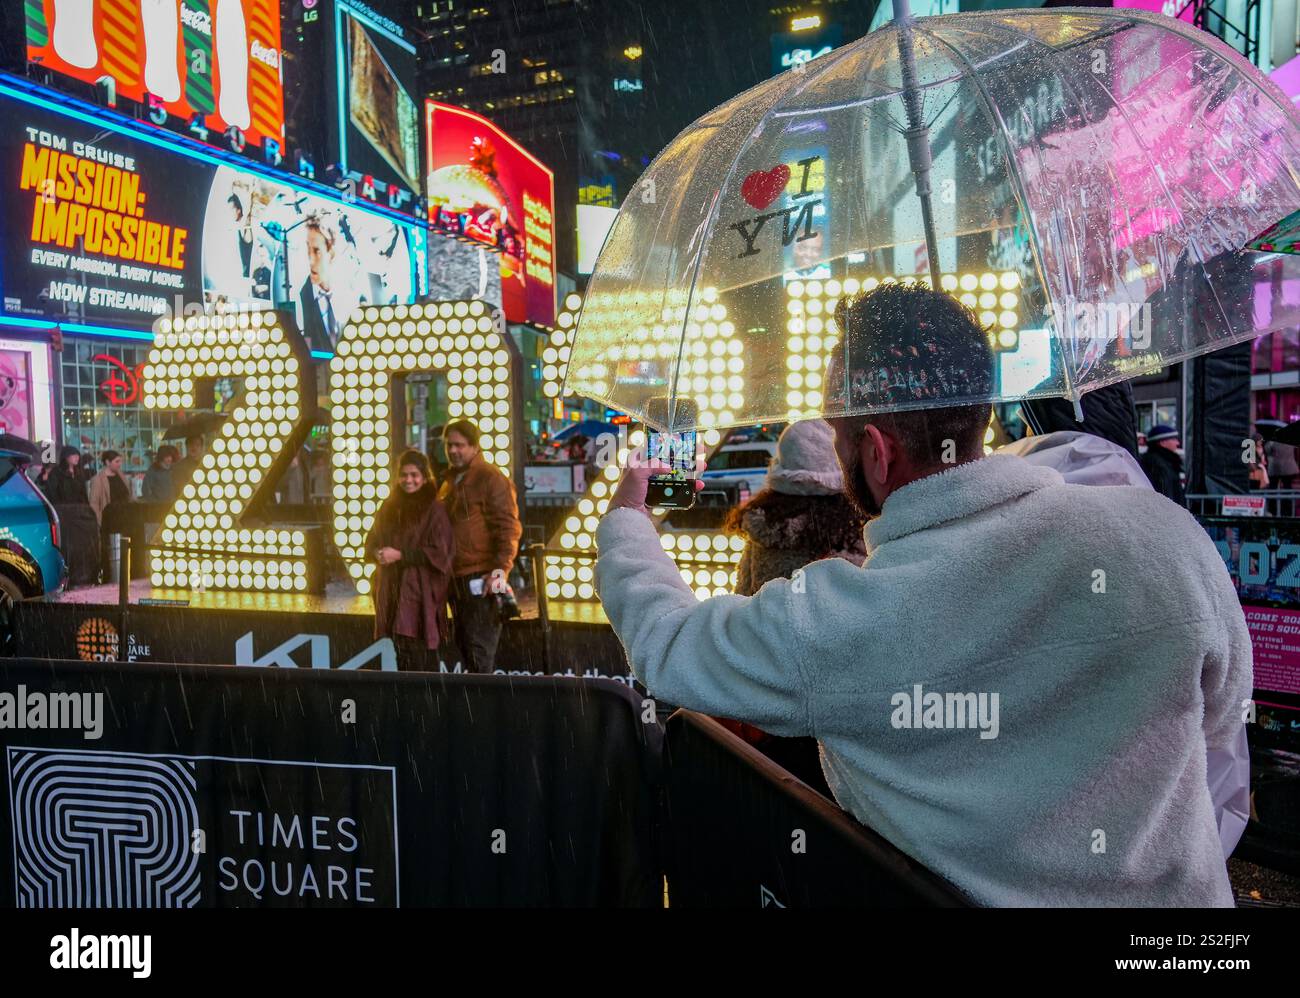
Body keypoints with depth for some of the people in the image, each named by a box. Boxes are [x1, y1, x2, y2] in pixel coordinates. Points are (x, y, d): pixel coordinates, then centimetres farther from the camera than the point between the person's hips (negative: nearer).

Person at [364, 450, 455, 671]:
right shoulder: (388, 507, 12)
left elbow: (439, 552, -11)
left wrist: (400, 555, -13)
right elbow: (371, 542, 17)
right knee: (399, 651, 5)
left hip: (421, 591, -5)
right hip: (391, 590, 5)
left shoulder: (434, 510, -5)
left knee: (421, 657, -6)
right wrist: (378, 553, -6)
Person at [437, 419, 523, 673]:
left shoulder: (491, 478, -8)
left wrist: (501, 569, -22)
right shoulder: (450, 482, 18)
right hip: (457, 577, 9)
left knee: (478, 646, -9)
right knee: (464, 643, 14)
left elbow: (508, 527, -14)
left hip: (481, 578, -9)